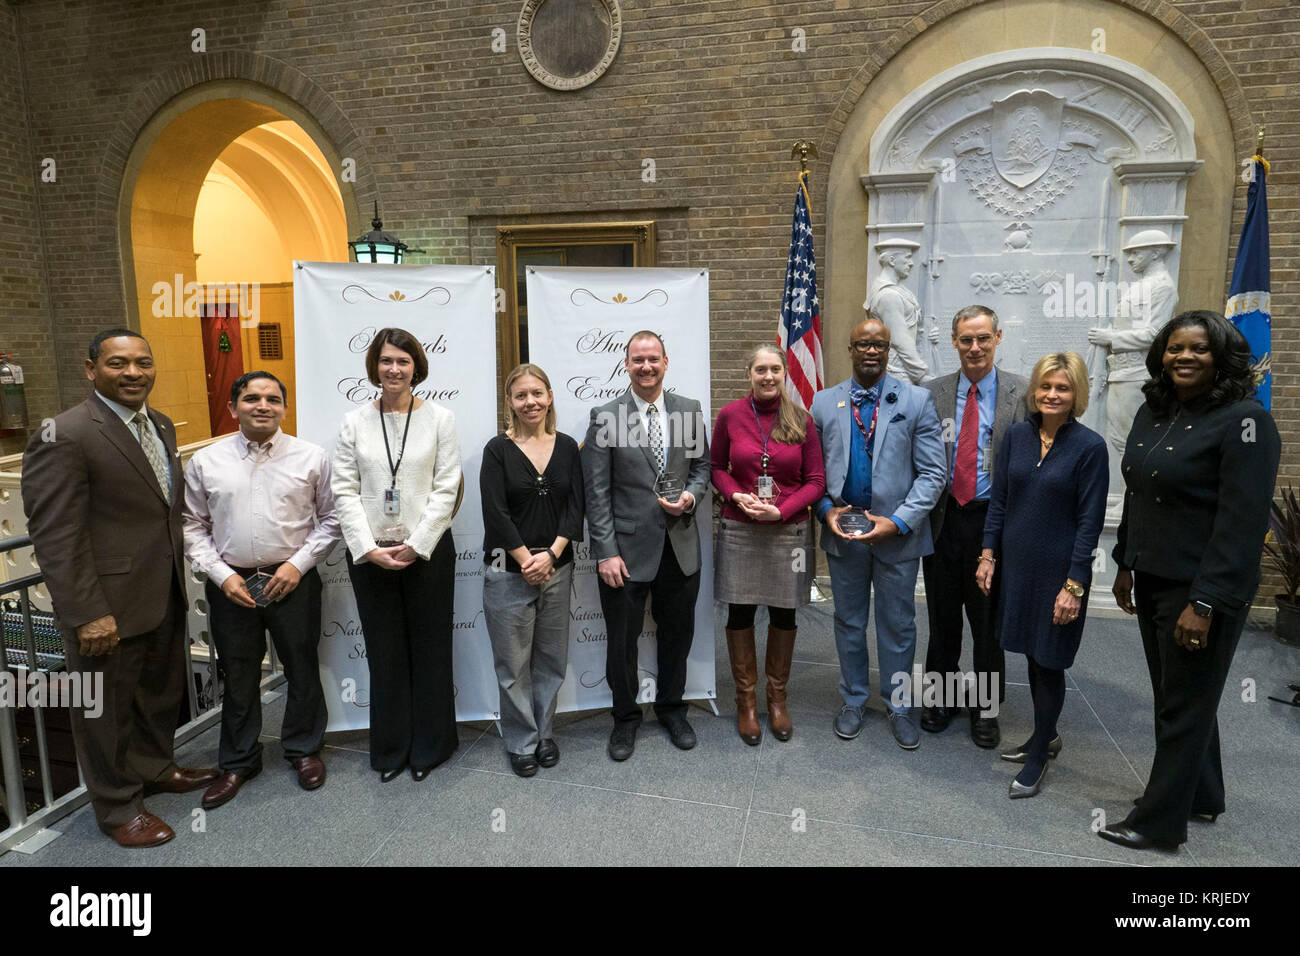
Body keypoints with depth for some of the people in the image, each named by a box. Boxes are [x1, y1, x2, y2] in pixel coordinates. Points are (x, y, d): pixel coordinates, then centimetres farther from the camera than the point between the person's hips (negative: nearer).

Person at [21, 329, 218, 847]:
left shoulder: (161, 426, 7)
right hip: (109, 605, -7)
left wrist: (179, 575, 11)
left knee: (162, 692, 24)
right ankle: (118, 806, 31)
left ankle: (154, 768, 47)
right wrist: (87, 613, -21)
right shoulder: (64, 436, -18)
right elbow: (54, 535, -20)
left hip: (165, 596, 8)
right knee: (107, 707, 12)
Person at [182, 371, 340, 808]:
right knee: (238, 678, 14)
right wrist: (222, 574, -6)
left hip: (292, 581, -1)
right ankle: (239, 761, 33)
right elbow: (193, 526, 5)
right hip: (231, 584, 1)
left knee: (302, 670, 11)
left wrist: (298, 563, -9)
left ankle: (304, 749, 33)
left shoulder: (311, 457, -3)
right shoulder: (205, 461, 1)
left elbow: (330, 519, 1)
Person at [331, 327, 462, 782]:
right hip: (369, 555, 2)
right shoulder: (354, 422, 5)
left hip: (427, 552, -1)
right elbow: (344, 491, 0)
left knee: (430, 649, 8)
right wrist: (369, 549, -10)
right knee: (384, 653, 10)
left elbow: (445, 489, -5)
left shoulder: (439, 419, 1)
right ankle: (391, 749, 26)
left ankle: (429, 746, 25)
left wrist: (416, 545, -12)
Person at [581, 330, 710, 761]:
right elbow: (597, 493, -7)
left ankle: (671, 707, 39)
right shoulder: (604, 417, -6)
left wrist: (691, 496, -9)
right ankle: (626, 718, 31)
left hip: (680, 546, 3)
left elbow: (703, 463, 13)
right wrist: (606, 552, -12)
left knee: (677, 633, 17)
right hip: (628, 549, -3)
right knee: (622, 640, 10)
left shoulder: (690, 410, 3)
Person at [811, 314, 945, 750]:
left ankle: (899, 706, 30)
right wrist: (826, 510, -11)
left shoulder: (917, 401, -3)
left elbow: (932, 473, -7)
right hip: (842, 533, 2)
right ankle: (854, 701, 34)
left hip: (897, 534, -1)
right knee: (849, 623, 16)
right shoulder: (824, 403, 2)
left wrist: (898, 522, -16)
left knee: (898, 625, 12)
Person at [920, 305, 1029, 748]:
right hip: (943, 520, 2)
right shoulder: (932, 392, 4)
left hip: (994, 521, -1)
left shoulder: (1022, 393, -2)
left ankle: (986, 707, 29)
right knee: (942, 616, 13)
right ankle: (940, 698, 32)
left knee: (989, 620, 11)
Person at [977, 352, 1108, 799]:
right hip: (1016, 562, 5)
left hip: (1059, 569, -4)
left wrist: (1074, 584, -15)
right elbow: (998, 500, 7)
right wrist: (988, 555, 3)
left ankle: (1038, 757, 22)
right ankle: (1045, 735, 38)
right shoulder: (1016, 435, 2)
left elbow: (1090, 521, -12)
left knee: (1048, 662, 6)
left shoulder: (1090, 446, -12)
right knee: (1032, 655, 17)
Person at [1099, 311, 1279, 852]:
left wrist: (1204, 603, -21)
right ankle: (1202, 797, 38)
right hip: (1152, 582, 7)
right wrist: (1125, 565, 15)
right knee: (1174, 697, 18)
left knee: (1185, 706, 5)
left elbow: (1242, 521, -19)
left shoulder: (1243, 421, -15)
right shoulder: (1153, 413, 8)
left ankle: (1160, 823, 18)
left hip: (1202, 589, -7)